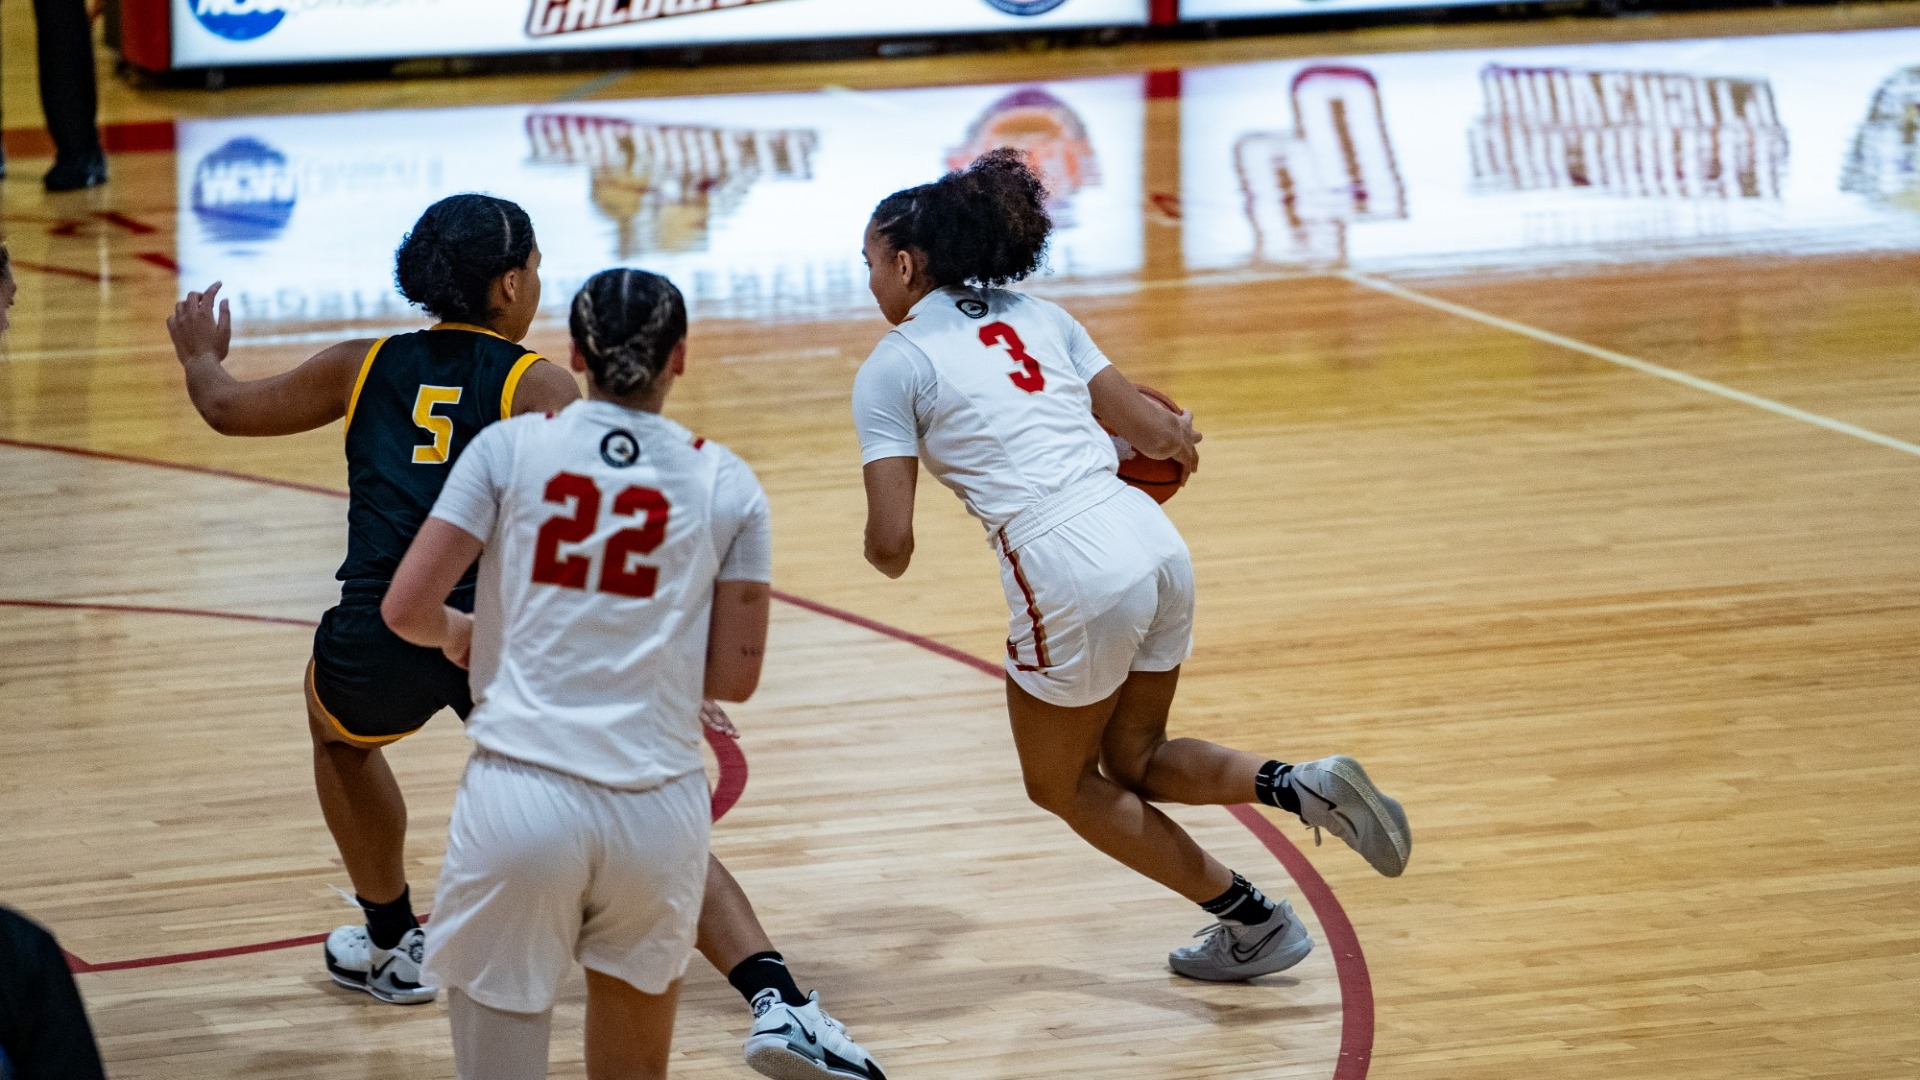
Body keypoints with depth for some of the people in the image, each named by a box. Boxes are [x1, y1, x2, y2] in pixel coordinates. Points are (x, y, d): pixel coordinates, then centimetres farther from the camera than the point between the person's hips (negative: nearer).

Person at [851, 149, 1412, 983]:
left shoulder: (892, 367, 0)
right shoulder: (1038, 316, 17)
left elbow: (890, 546, -5)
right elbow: (1154, 432, 16)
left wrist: (881, 553, 19)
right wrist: (1177, 439, 39)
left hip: (1069, 577, -7)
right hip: (1154, 544, 7)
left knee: (1061, 784, 18)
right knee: (1133, 763, 26)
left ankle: (1252, 921, 16)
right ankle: (1303, 787, 2)